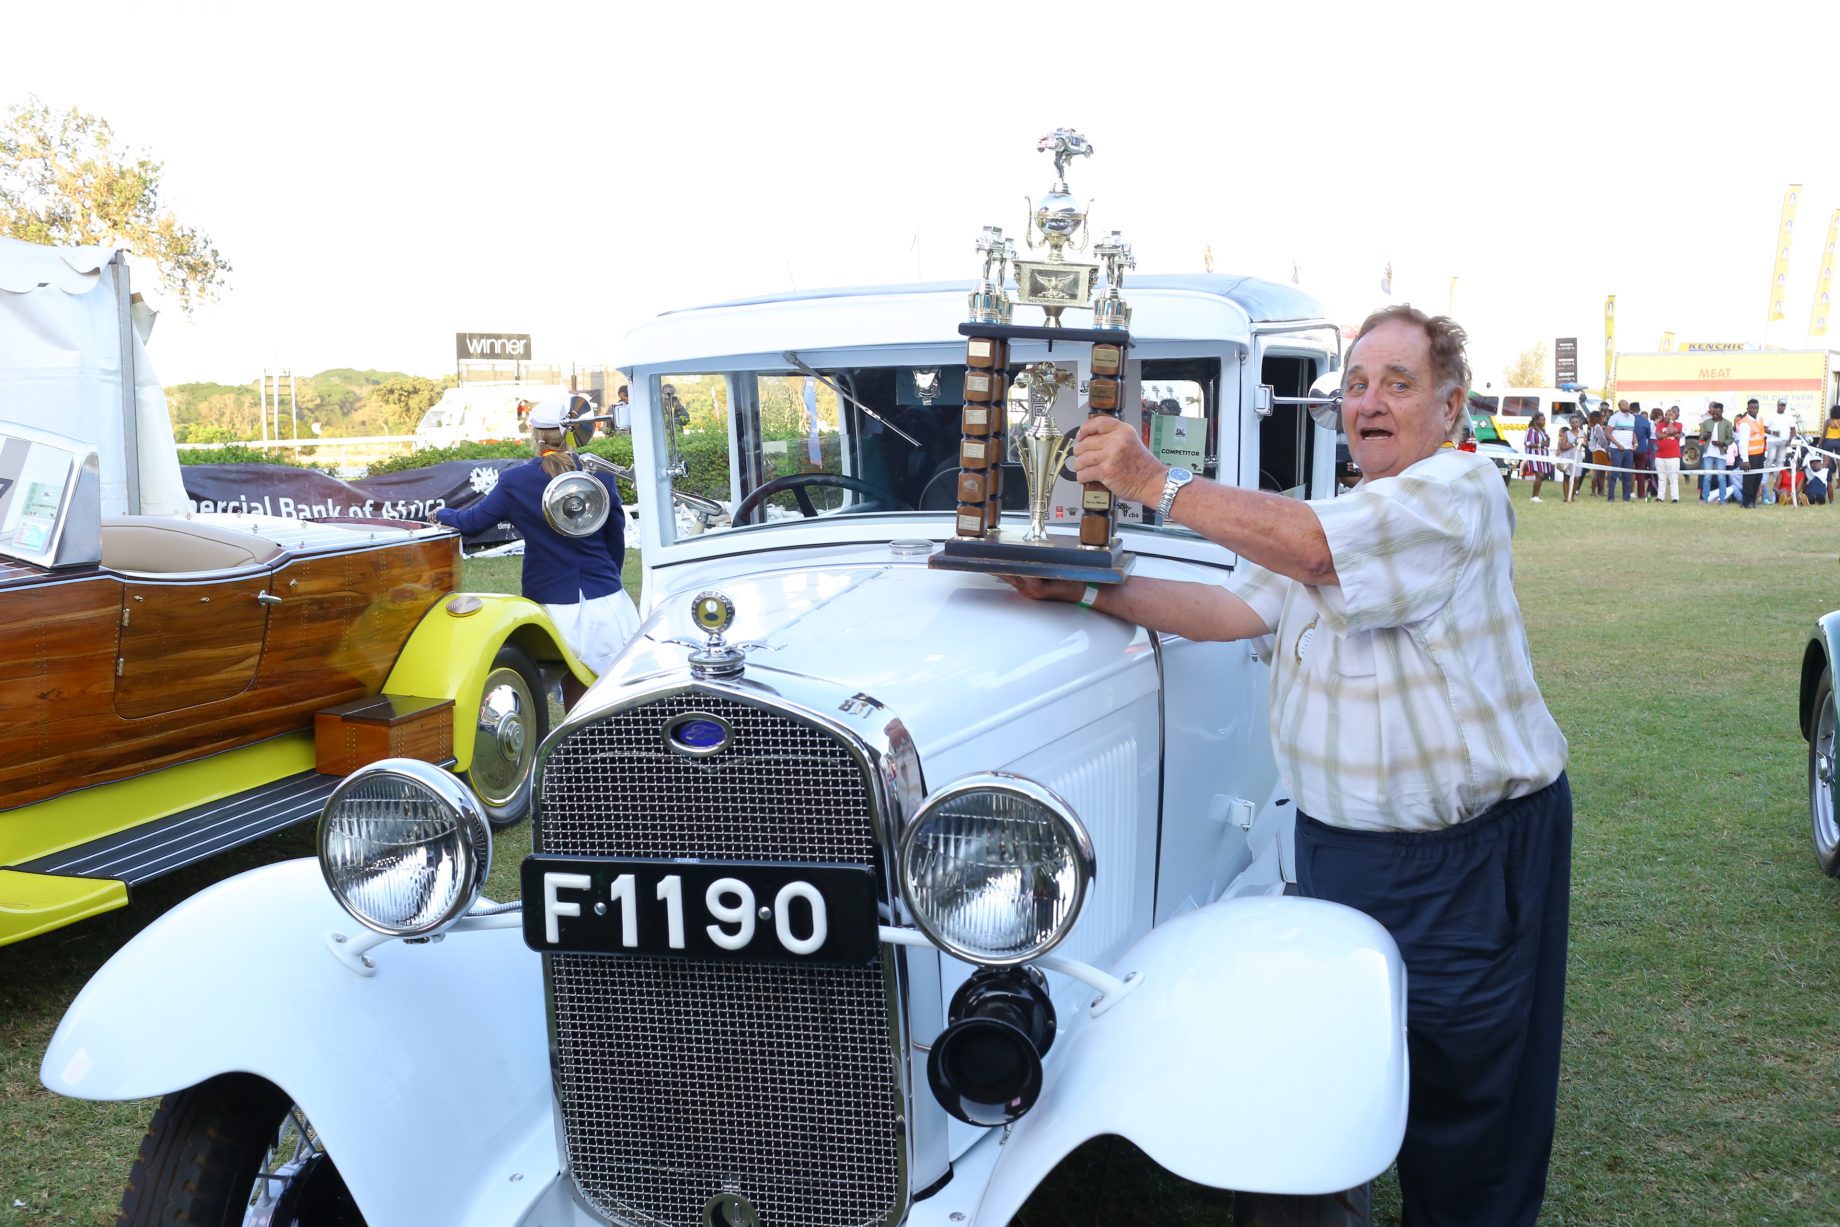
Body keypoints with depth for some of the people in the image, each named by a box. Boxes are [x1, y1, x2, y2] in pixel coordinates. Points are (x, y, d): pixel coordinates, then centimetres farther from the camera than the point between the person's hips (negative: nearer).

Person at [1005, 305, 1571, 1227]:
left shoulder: (1461, 490, -11)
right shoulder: (1315, 521, 15)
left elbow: (1309, 549, -26)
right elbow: (1232, 609, 1)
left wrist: (1155, 484, -23)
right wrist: (1087, 589, -11)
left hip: (1476, 854, -6)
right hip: (1335, 842, 7)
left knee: (1467, 1092, 7)